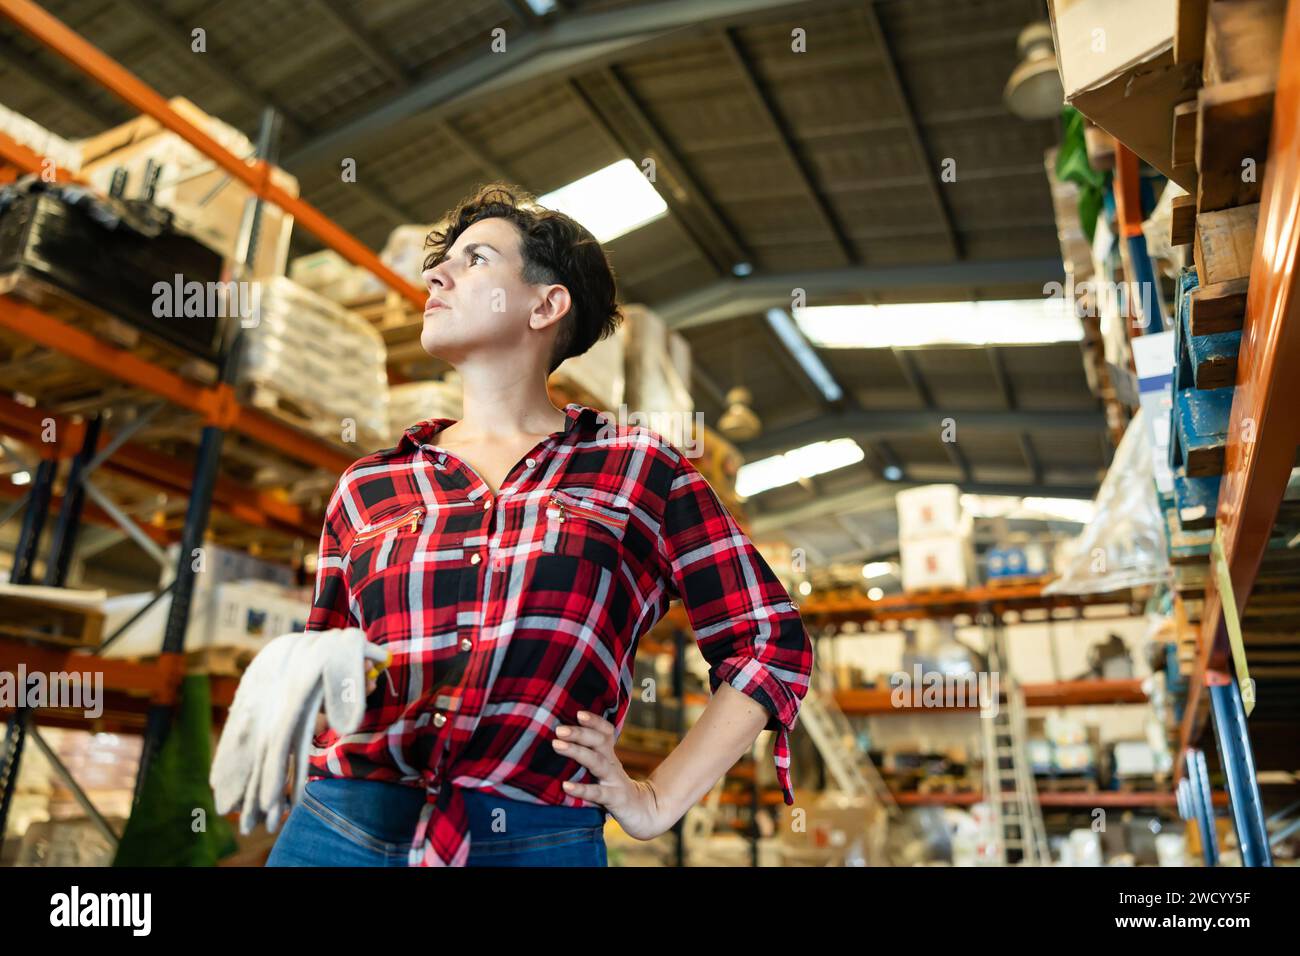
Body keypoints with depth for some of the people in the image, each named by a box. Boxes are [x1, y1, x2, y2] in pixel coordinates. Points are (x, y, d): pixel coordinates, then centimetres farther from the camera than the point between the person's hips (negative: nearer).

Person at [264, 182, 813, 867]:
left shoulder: (639, 468, 0)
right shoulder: (368, 485, 8)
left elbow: (773, 642, 1)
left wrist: (657, 802, -2)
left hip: (540, 843, -2)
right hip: (342, 833, 3)